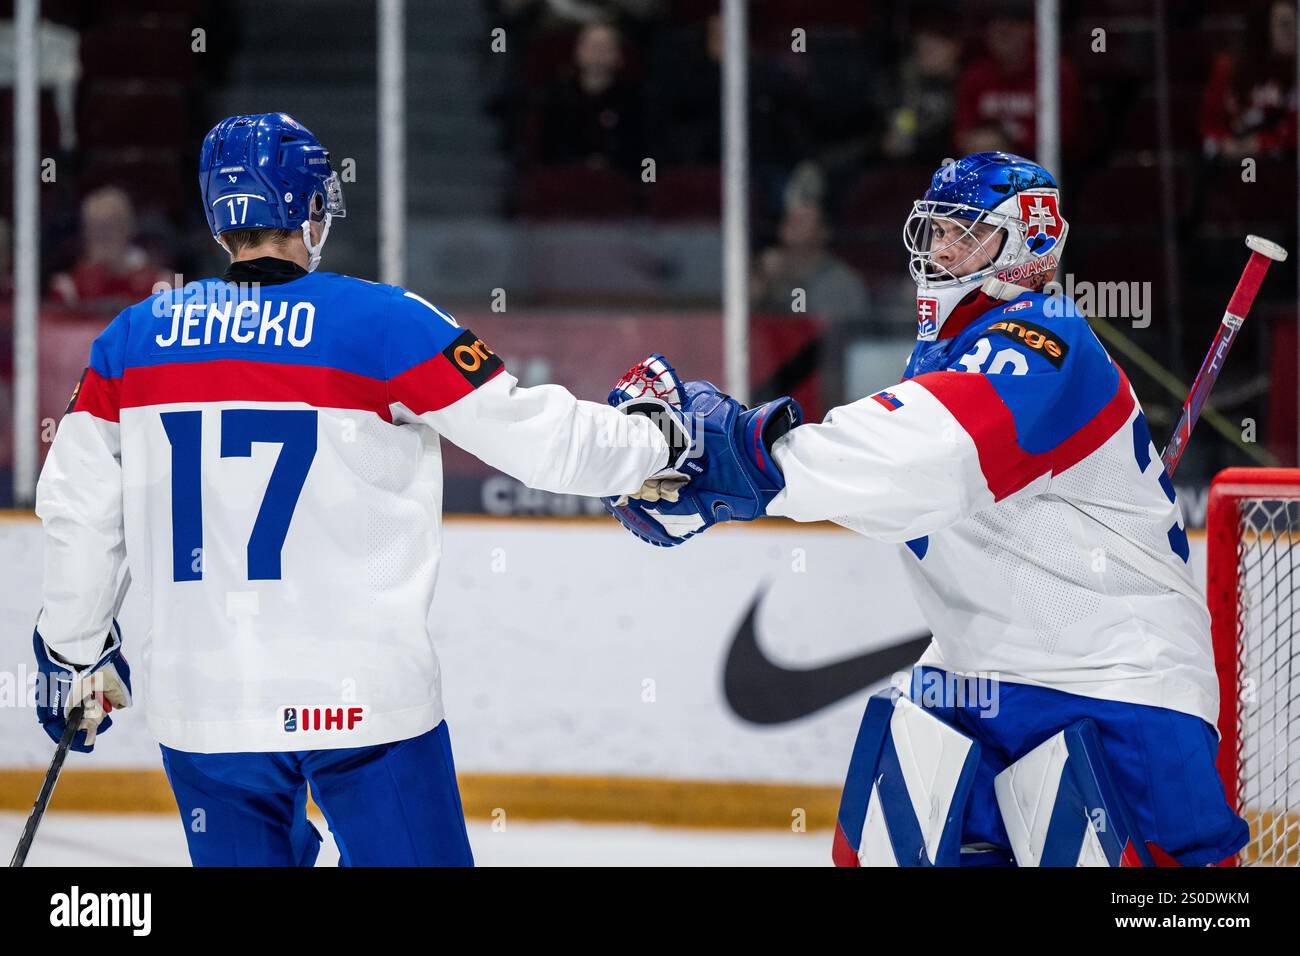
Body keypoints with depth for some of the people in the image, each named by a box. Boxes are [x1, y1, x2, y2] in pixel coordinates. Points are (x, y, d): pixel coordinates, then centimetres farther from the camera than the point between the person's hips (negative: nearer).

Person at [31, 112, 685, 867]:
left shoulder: (133, 339, 4)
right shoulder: (382, 324, -7)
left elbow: (78, 508, 9)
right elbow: (535, 437, -5)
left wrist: (76, 651, 22)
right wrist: (660, 443, 11)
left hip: (204, 707, 3)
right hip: (363, 693, -3)